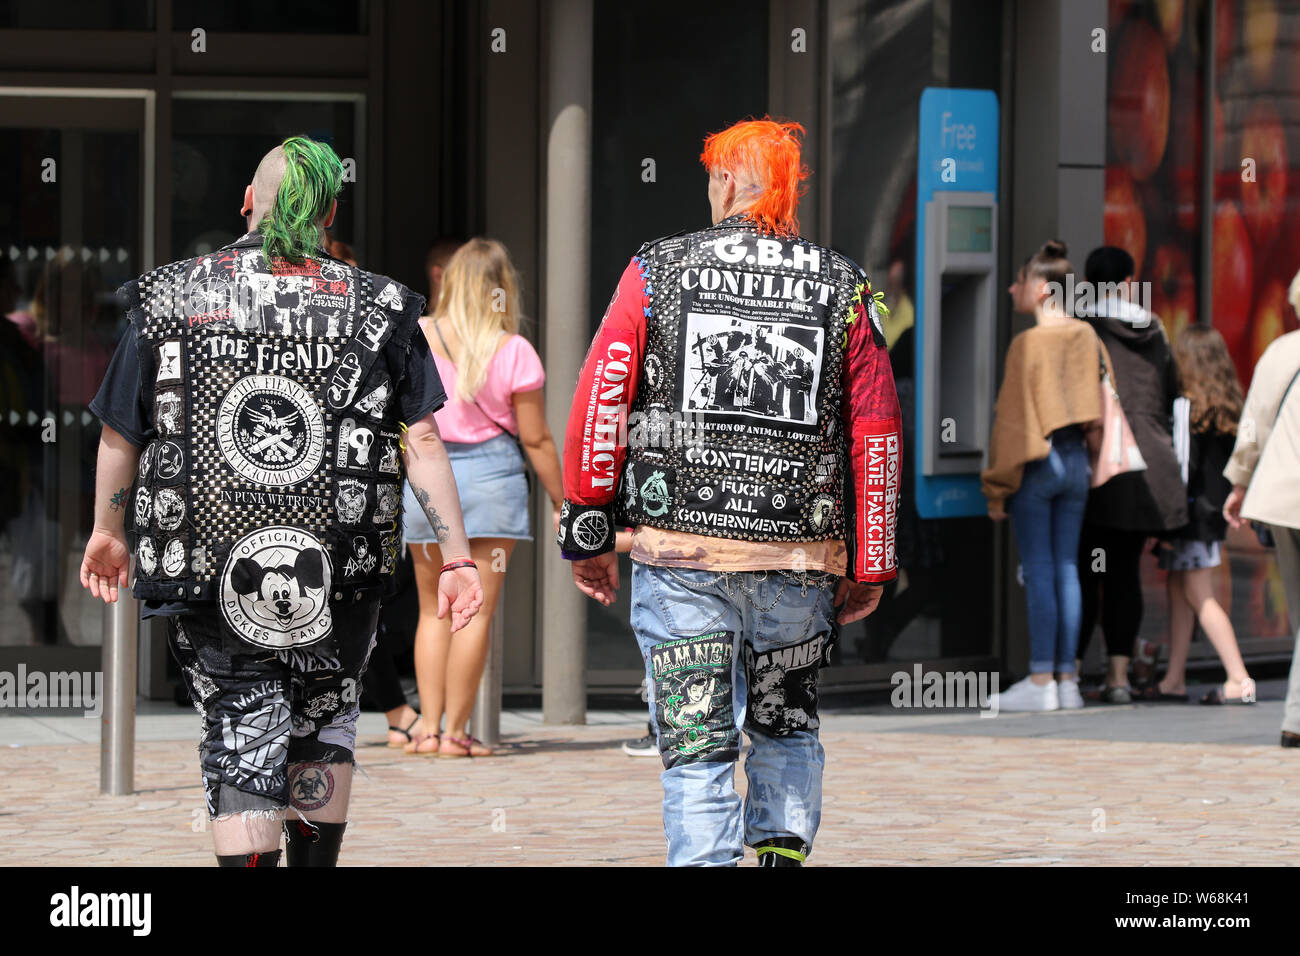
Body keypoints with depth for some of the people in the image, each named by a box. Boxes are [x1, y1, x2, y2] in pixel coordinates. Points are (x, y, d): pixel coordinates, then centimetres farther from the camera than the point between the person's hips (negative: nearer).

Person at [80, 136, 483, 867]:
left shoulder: (170, 297, 1)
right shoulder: (380, 308, 2)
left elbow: (120, 435, 6)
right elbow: (422, 438, -3)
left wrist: (108, 532, 20)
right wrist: (457, 555, -1)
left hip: (205, 561, -1)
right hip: (339, 575, 1)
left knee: (243, 740, 3)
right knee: (323, 725, 20)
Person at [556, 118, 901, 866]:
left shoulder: (658, 272, 1)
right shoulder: (843, 289, 5)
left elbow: (599, 403, -3)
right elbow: (878, 434, 4)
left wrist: (587, 532, 4)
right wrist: (870, 569, 10)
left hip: (681, 551, -2)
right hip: (799, 560, 2)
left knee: (697, 747, 1)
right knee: (788, 726, 22)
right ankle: (784, 850, 11)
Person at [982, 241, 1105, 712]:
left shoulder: (1028, 344, -13)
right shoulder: (1087, 338, 6)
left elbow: (1013, 418, -12)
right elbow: (1100, 410, 11)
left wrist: (998, 489, -8)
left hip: (1034, 461, -6)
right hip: (1076, 461, 6)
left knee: (1038, 571, -4)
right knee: (1066, 568, 8)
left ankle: (1041, 681, -4)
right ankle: (1067, 678, 9)